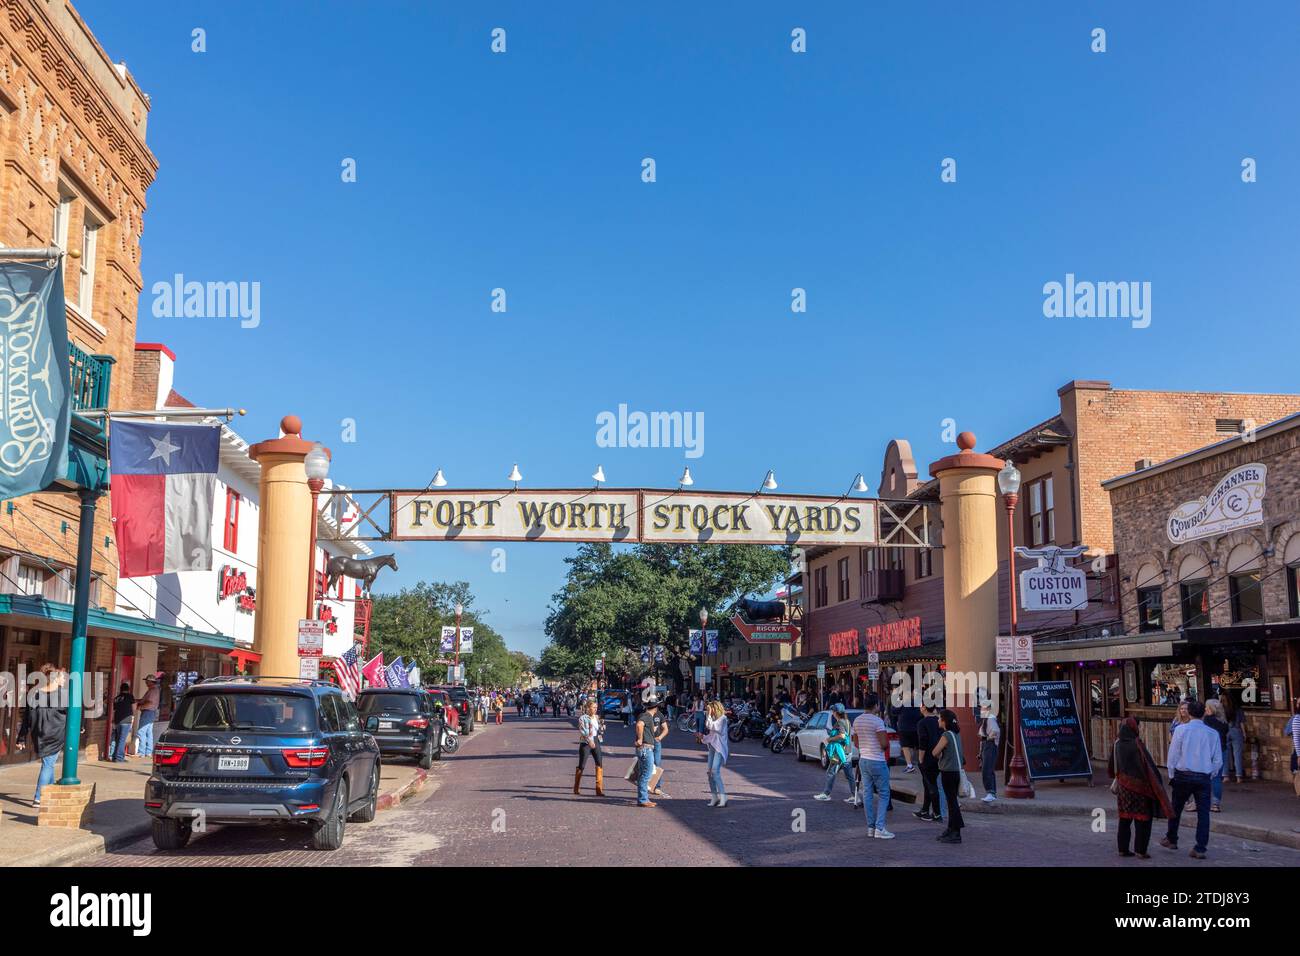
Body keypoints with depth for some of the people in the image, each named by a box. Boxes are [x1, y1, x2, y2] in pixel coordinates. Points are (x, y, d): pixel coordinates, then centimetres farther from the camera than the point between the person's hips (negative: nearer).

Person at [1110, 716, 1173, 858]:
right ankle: (1140, 850, 4)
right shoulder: (1137, 744, -17)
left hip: (1123, 787, 6)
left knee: (1125, 818, 13)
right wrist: (1157, 783, -8)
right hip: (1139, 787, -6)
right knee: (1142, 819, 4)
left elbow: (1112, 768, 12)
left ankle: (1123, 849, 16)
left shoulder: (1117, 745, 1)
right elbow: (1149, 766, -17)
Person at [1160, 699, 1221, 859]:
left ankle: (1171, 840, 29)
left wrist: (1172, 775, 8)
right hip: (1204, 777, 1)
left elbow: (1173, 755, -3)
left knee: (1176, 809, 16)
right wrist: (1210, 776, 16)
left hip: (1183, 775, -1)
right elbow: (1218, 760, 4)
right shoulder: (1212, 733, 1)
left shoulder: (1181, 730, -5)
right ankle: (1200, 849, 1)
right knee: (1203, 813, 4)